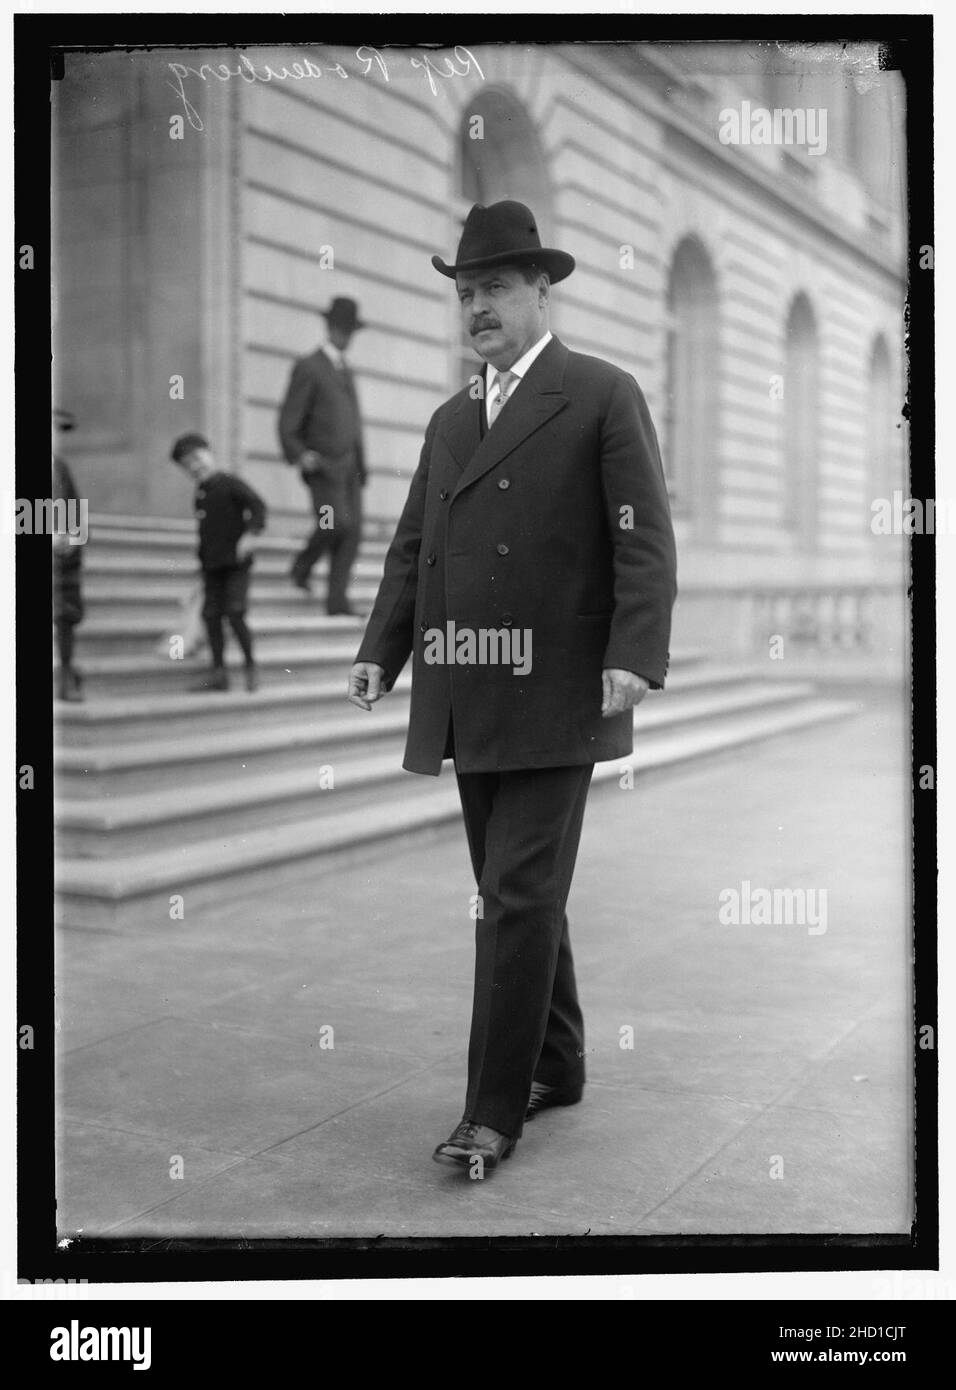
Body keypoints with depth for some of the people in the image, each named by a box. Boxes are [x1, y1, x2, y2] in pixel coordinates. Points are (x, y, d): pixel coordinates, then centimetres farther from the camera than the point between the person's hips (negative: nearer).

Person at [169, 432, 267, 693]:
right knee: (211, 615, 0)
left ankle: (250, 664, 3)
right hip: (212, 565, 7)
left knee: (235, 613, -14)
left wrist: (251, 532, -32)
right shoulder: (200, 494, 14)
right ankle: (218, 673, 5)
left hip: (236, 563, -6)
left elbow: (257, 504, -18)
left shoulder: (230, 483, -6)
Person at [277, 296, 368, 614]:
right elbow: (288, 422, -10)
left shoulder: (346, 371, 19)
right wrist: (299, 456, -25)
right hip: (322, 465, -7)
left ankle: (337, 600, -1)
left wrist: (361, 463, 22)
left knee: (352, 532, -4)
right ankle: (303, 565, 4)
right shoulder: (307, 368, -6)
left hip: (349, 465, 7)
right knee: (337, 522, -22)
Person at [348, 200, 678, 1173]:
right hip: (466, 700, 7)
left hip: (555, 699, -6)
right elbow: (412, 547, 18)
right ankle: (555, 1068, 29)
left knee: (520, 898, -7)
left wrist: (633, 657, -19)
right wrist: (380, 652, 5)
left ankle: (494, 1110, 0)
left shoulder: (603, 397, -1)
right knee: (513, 895, 14)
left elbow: (643, 542, -8)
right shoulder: (449, 420, 19)